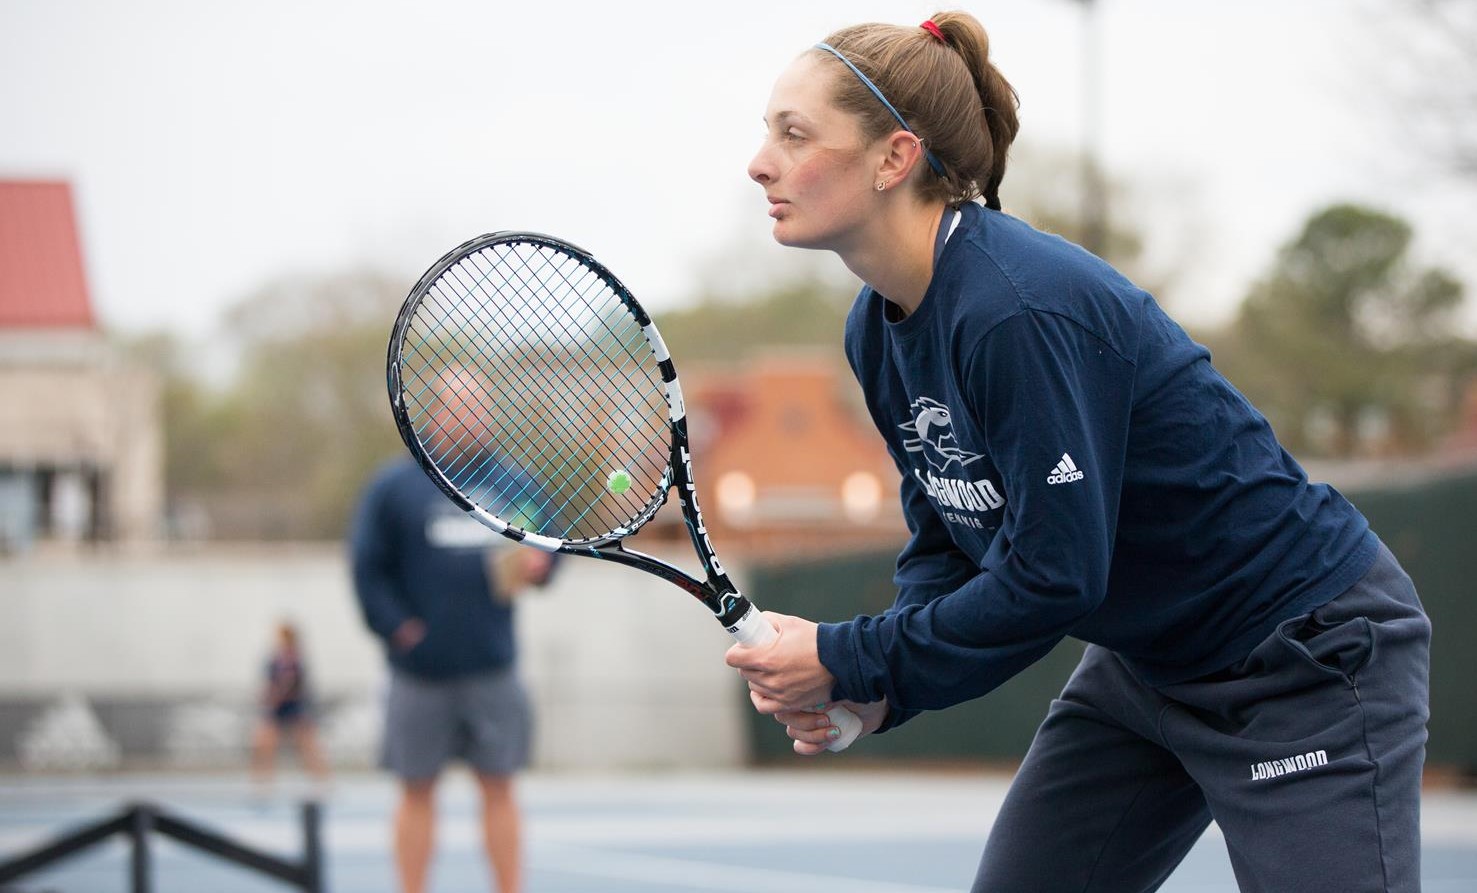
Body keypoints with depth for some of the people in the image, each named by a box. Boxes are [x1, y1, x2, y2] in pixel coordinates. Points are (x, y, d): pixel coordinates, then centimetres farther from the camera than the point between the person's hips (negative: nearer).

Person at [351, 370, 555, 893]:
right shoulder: (393, 487, 2)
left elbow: (547, 541, 15)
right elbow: (368, 569, -2)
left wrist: (537, 564, -9)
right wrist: (398, 628, -12)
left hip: (493, 671, 2)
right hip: (421, 673, -2)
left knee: (499, 787, 4)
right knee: (417, 791, 4)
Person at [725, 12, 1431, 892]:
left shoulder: (1018, 313, -29)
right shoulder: (878, 331, -1)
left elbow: (1052, 575, -29)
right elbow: (948, 543, 5)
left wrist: (851, 663, -21)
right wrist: (873, 688, -13)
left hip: (1311, 656, -9)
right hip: (1143, 667, 9)